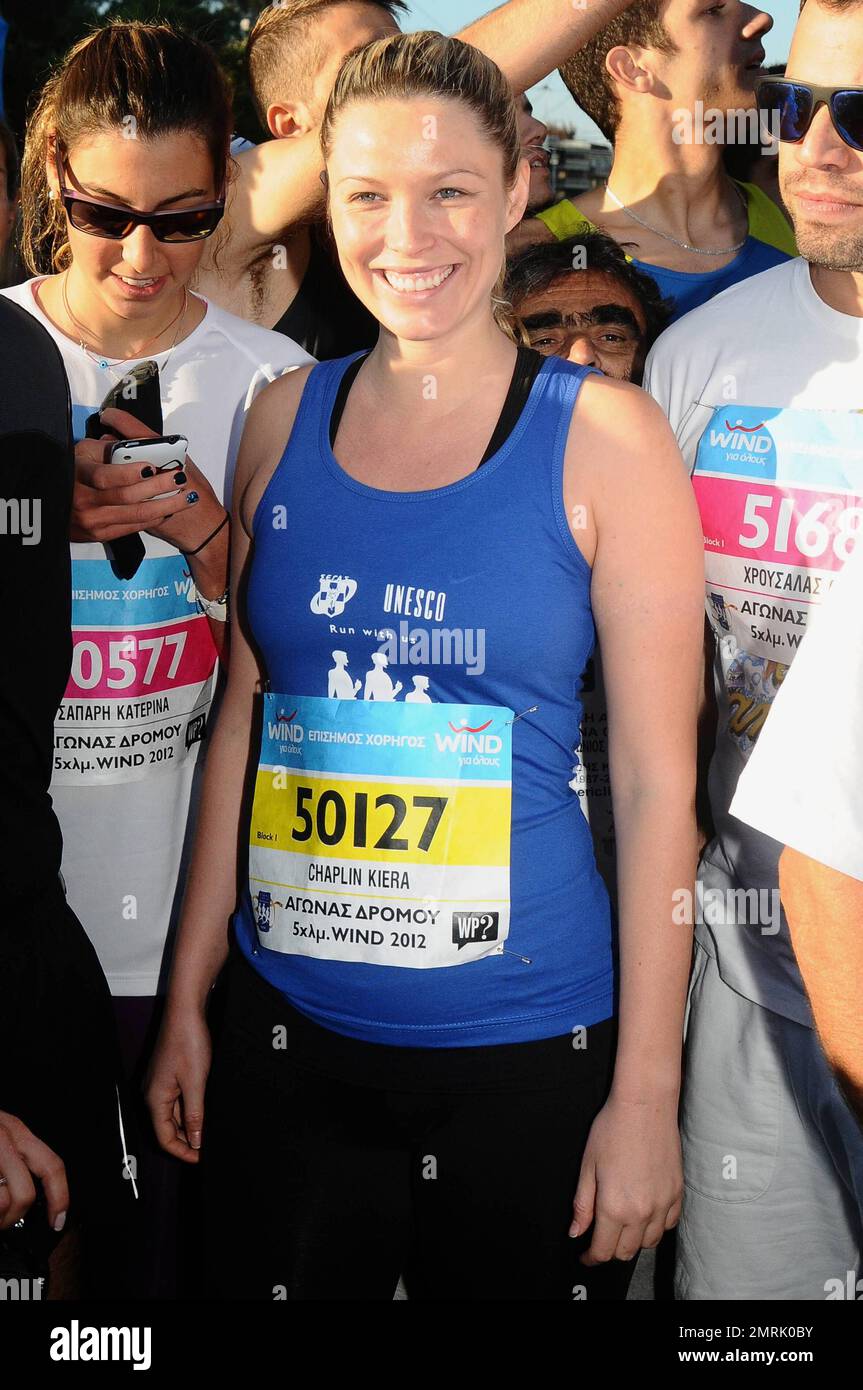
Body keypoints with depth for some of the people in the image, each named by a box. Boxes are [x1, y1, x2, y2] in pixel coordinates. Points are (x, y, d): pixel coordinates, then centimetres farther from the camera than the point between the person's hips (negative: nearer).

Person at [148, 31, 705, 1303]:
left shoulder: (606, 437, -8)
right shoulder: (284, 419, 3)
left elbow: (657, 781, -8)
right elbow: (242, 718, 9)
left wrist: (647, 1095, -9)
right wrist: (187, 999, 9)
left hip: (520, 1045, -3)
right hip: (288, 1022, 3)